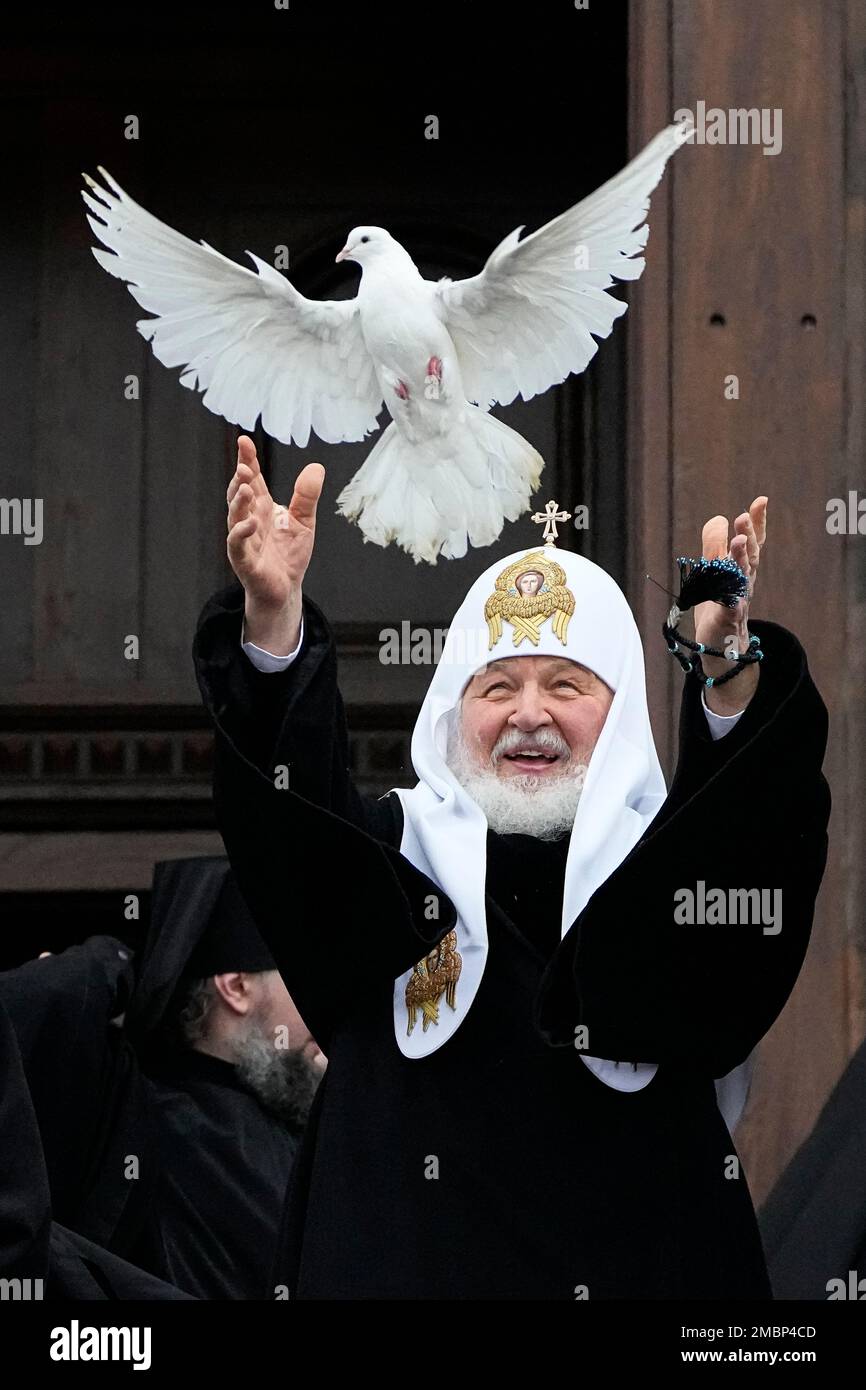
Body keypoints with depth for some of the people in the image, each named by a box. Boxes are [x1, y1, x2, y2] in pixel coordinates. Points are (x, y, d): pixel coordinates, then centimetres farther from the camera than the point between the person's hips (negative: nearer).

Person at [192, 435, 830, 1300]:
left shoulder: (670, 860, 4)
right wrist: (273, 621, -30)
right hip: (409, 1265, 0)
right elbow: (291, 793, -12)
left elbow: (766, 812, -16)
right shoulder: (391, 859, 6)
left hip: (643, 1264, 0)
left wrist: (731, 672, -35)